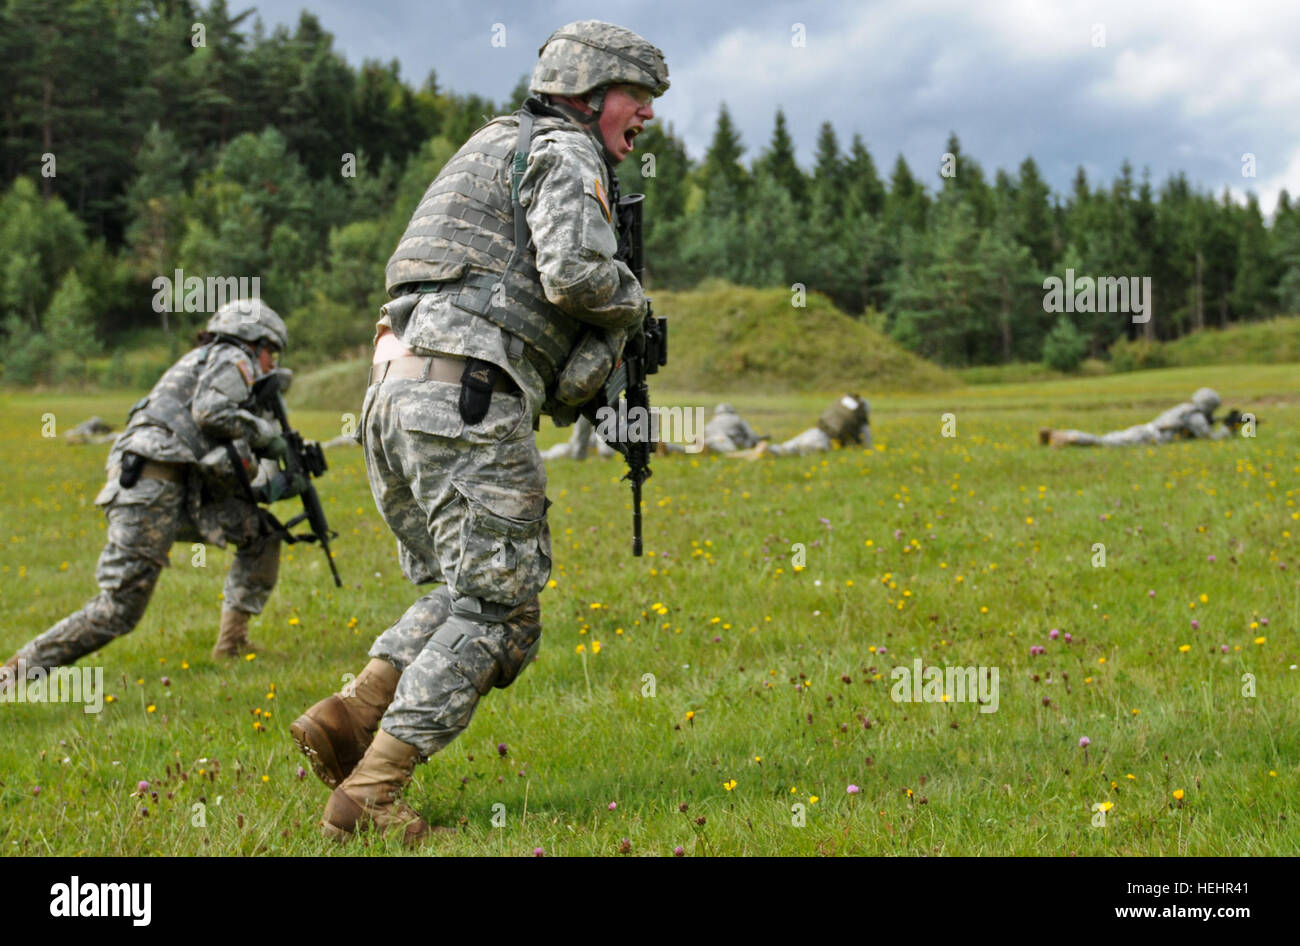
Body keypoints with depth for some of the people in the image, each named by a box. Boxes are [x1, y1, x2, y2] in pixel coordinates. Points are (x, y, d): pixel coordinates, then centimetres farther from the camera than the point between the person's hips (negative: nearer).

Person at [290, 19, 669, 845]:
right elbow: (576, 273, -15)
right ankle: (370, 794, -12)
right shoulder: (565, 153, 1)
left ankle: (352, 718, 0)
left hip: (397, 393, 9)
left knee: (467, 591, 19)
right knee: (496, 607, -4)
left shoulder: (499, 149, 30)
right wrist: (632, 301, 5)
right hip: (469, 396, -9)